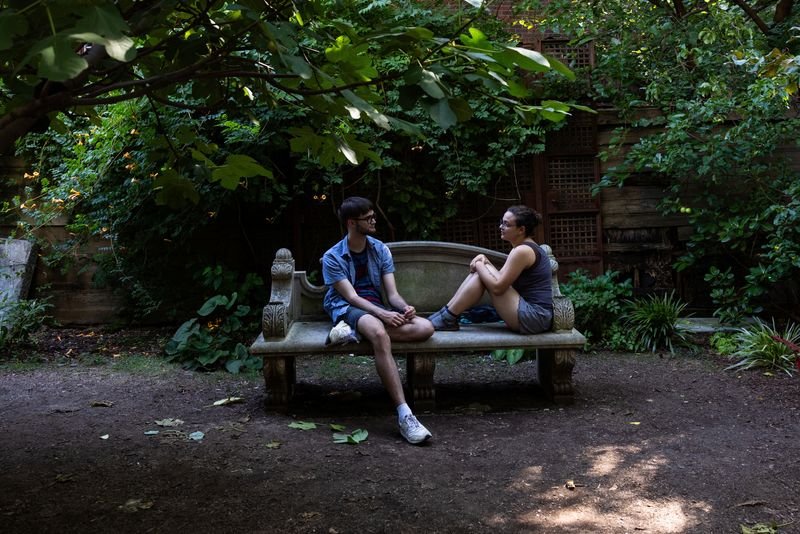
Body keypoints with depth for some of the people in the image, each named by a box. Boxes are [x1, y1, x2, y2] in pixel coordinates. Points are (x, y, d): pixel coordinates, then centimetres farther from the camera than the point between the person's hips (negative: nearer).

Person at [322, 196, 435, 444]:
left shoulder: (380, 250, 11)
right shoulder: (333, 257, -2)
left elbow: (392, 293, 5)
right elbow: (351, 296, -13)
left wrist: (404, 307, -20)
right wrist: (383, 315, -30)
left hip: (377, 308, 5)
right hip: (347, 310, -5)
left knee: (426, 327, -24)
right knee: (380, 334, -42)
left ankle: (356, 333, -28)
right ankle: (404, 415, -45)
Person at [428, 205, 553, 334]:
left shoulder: (522, 251, -16)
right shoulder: (528, 247, 16)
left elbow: (497, 287, -18)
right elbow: (501, 277, 17)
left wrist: (479, 265, -4)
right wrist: (484, 261, 2)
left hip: (534, 317, -10)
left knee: (482, 272, -9)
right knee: (482, 271, 7)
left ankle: (448, 318, -4)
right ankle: (446, 313, 5)